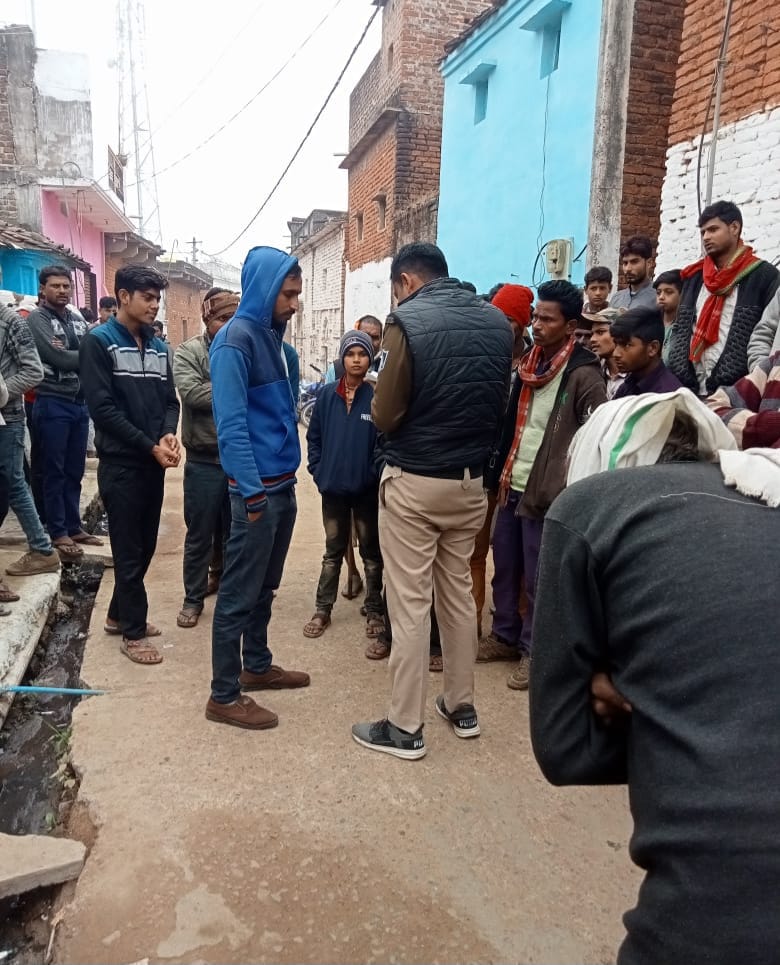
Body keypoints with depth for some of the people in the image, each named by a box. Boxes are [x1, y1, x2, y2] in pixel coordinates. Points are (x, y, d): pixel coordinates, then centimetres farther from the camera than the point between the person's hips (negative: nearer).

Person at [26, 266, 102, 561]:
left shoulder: (77, 320, 14)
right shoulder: (37, 319, -5)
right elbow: (58, 356, -18)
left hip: (80, 402, 6)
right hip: (53, 404, -6)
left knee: (75, 471, 12)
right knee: (54, 471, 1)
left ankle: (73, 526, 23)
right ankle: (58, 533, 9)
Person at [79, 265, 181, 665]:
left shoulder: (158, 347, 11)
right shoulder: (98, 342, -8)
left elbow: (169, 400, 10)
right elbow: (103, 407, -15)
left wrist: (169, 435, -11)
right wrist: (150, 445, -18)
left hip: (153, 463, 6)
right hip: (121, 464, -6)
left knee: (145, 546, 14)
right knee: (129, 550, 2)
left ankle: (119, 614, 32)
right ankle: (133, 631, 15)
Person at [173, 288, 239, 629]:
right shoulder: (189, 352, -4)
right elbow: (192, 393, -19)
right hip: (204, 460, -3)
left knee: (234, 530, 18)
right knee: (199, 534, 7)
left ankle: (224, 578, 43)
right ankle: (194, 598, 23)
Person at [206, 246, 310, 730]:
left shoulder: (273, 335, 13)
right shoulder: (236, 338, -14)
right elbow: (231, 424, -20)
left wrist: (282, 483, 14)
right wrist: (253, 492, -21)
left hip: (283, 484, 9)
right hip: (258, 489, -9)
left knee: (264, 587, 19)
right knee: (239, 593, 1)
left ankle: (257, 666, 35)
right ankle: (224, 696, 13)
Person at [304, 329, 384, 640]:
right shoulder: (327, 395, 0)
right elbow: (314, 437, 5)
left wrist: (377, 474, -13)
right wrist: (318, 471, -2)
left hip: (368, 489, -2)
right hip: (333, 487, 2)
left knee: (371, 553, 12)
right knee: (333, 552, 15)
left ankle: (374, 611, 24)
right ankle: (322, 610, 25)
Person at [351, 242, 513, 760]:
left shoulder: (409, 321, -13)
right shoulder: (498, 321, 4)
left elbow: (385, 415, -13)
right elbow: (500, 404, 10)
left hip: (414, 481, -6)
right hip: (471, 480, 6)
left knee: (410, 602, 2)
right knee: (459, 592, 17)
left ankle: (405, 727, 12)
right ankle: (462, 706, 30)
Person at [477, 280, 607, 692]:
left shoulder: (583, 376, -12)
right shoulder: (528, 364, 10)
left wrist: (566, 487, -14)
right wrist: (501, 471, 12)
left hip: (546, 491, -7)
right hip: (511, 484, 7)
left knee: (538, 578, 5)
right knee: (504, 567, 16)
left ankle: (533, 650, 21)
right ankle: (504, 635, 32)